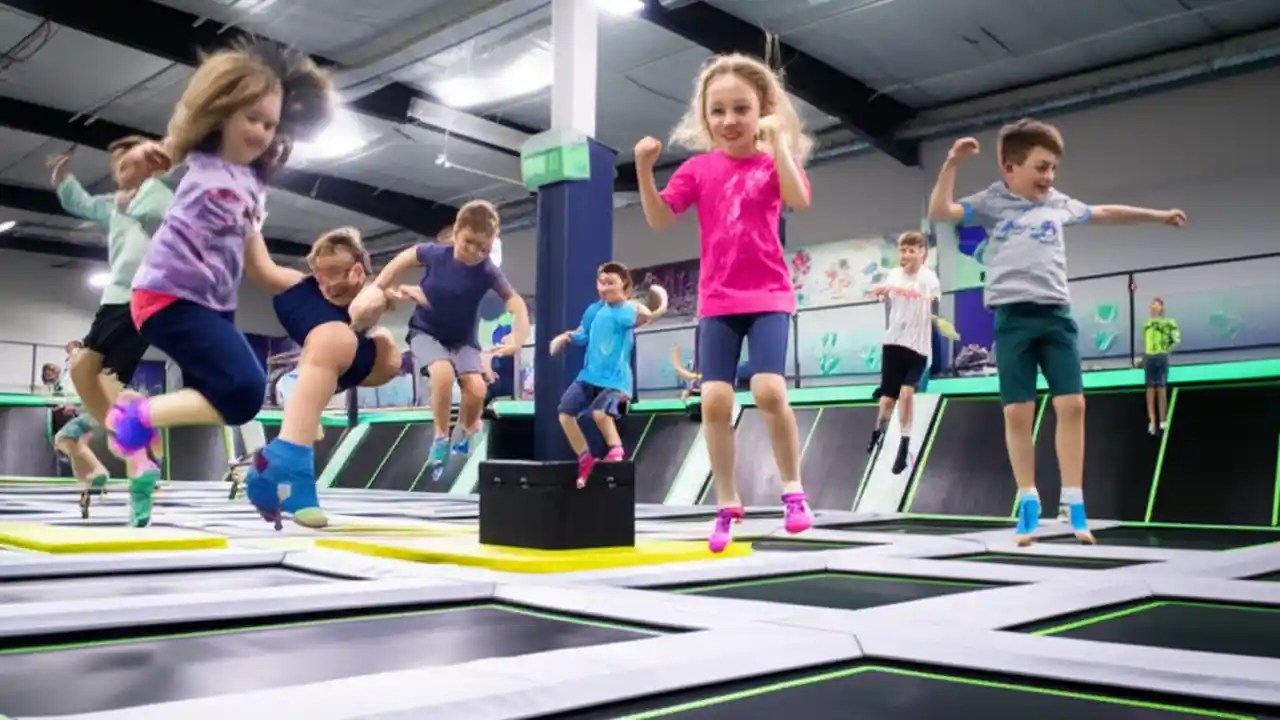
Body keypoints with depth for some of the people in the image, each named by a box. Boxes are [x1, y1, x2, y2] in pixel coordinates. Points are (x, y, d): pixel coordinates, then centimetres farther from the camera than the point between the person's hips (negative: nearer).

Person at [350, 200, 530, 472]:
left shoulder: (488, 272, -21)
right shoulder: (435, 253, -19)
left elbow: (518, 305, -24)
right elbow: (406, 257, 2)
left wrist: (518, 340, -41)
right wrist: (380, 287, 0)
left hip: (462, 339, 1)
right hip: (426, 332, -1)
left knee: (477, 388, -24)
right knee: (443, 372, -33)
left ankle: (464, 433, 11)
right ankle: (441, 438, -9)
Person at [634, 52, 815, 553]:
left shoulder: (773, 163, 1)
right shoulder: (699, 168, 5)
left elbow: (800, 200, -19)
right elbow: (659, 219, -1)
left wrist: (777, 141, -22)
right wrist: (644, 169, -13)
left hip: (768, 297, -2)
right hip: (717, 302, 2)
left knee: (768, 390, -18)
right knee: (715, 400, -6)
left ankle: (793, 489, 4)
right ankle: (727, 506, 8)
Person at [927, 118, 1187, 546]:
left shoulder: (1059, 204, 15)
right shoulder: (991, 203, 4)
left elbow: (1104, 214, 30)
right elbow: (939, 212, -8)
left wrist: (1157, 215, 39)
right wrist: (952, 164, -15)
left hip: (1056, 314, 3)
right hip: (1013, 316, -3)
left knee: (1072, 405, -3)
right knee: (1017, 412, -2)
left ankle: (1073, 502, 8)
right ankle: (1028, 502, 11)